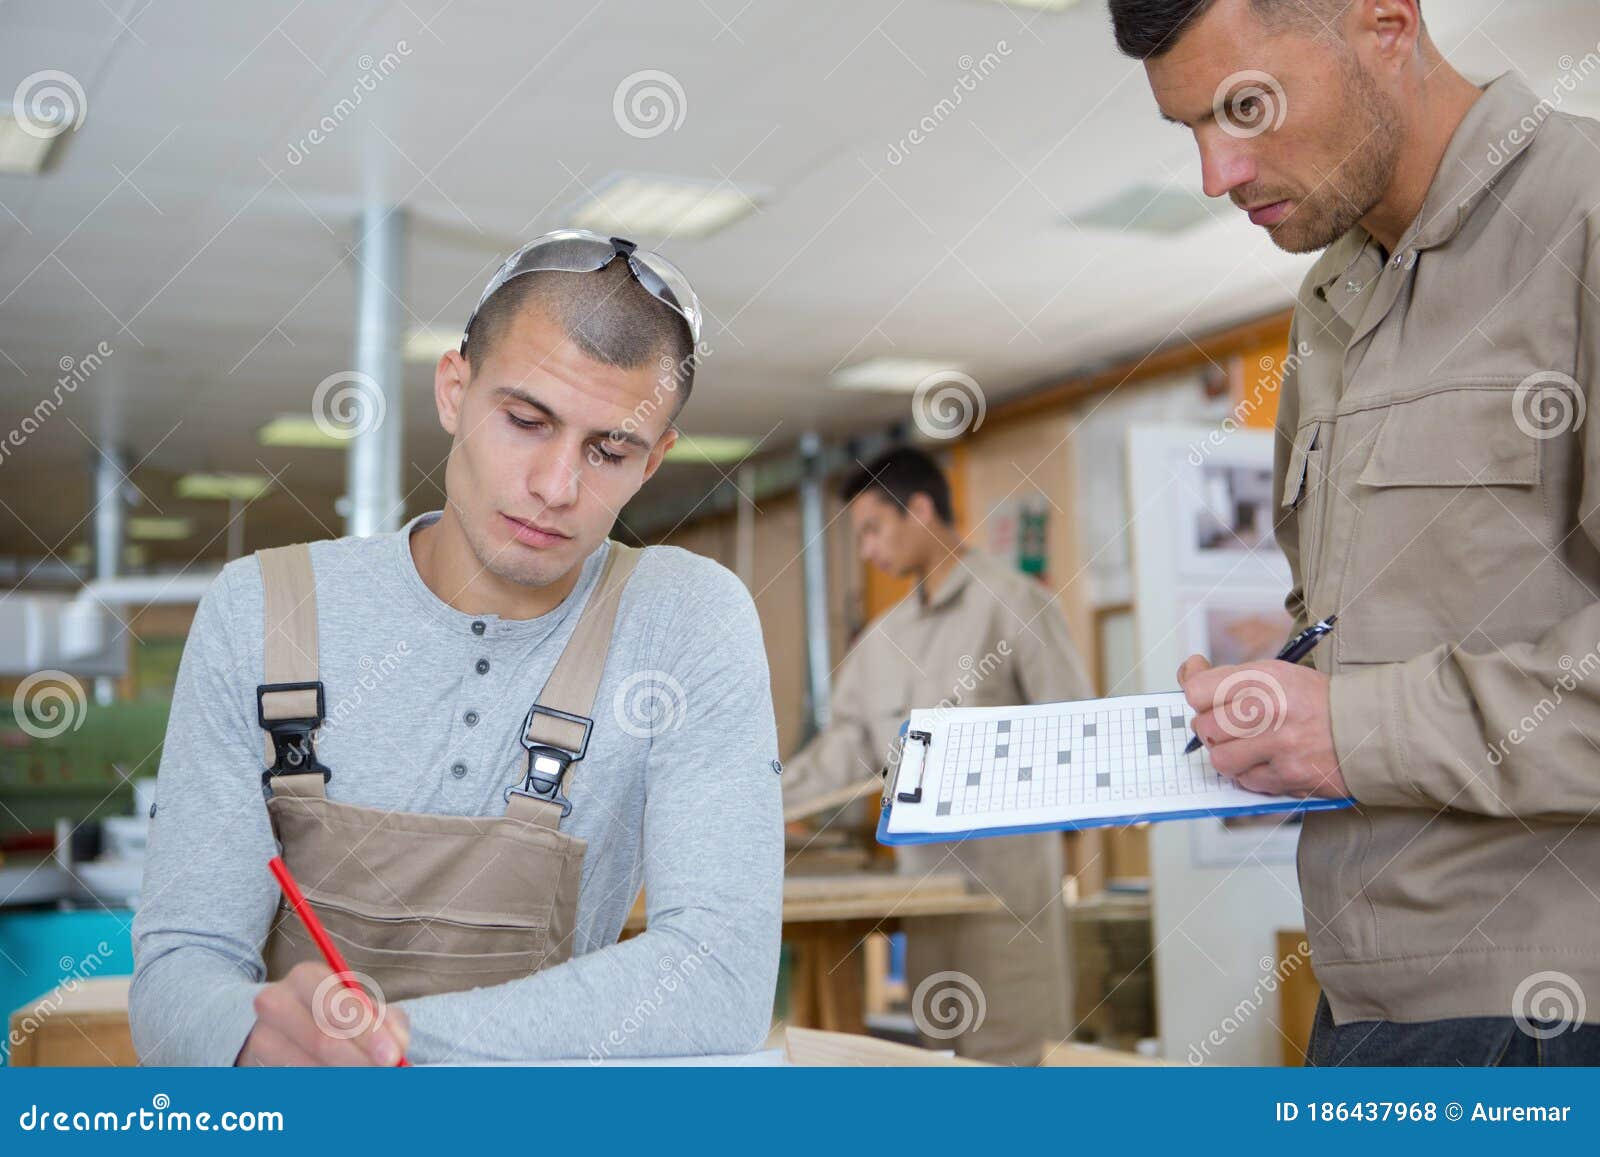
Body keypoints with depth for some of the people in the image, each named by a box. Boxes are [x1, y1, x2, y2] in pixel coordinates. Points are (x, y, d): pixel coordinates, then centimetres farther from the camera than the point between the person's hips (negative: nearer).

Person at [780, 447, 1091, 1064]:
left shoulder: (1013, 602, -3)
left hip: (1005, 869, -6)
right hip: (923, 871, 6)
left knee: (1010, 1053, -5)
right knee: (943, 1048, 7)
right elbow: (845, 745, 18)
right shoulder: (884, 637, 18)